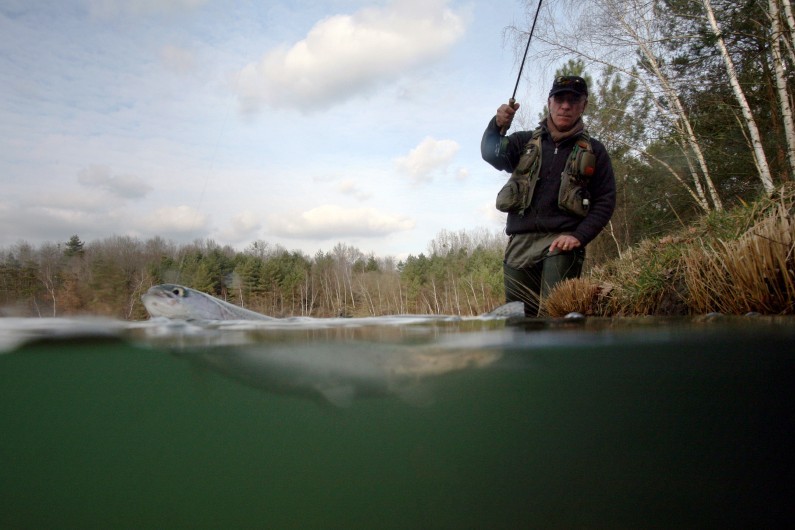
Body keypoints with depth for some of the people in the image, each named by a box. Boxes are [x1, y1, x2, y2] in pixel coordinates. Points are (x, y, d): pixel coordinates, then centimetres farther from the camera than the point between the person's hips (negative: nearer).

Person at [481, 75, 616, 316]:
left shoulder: (594, 151, 14)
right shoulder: (525, 142, 18)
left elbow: (605, 201, 7)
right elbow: (492, 154, -1)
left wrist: (579, 237, -9)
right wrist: (497, 126, -23)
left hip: (561, 243, -2)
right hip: (520, 242, 3)